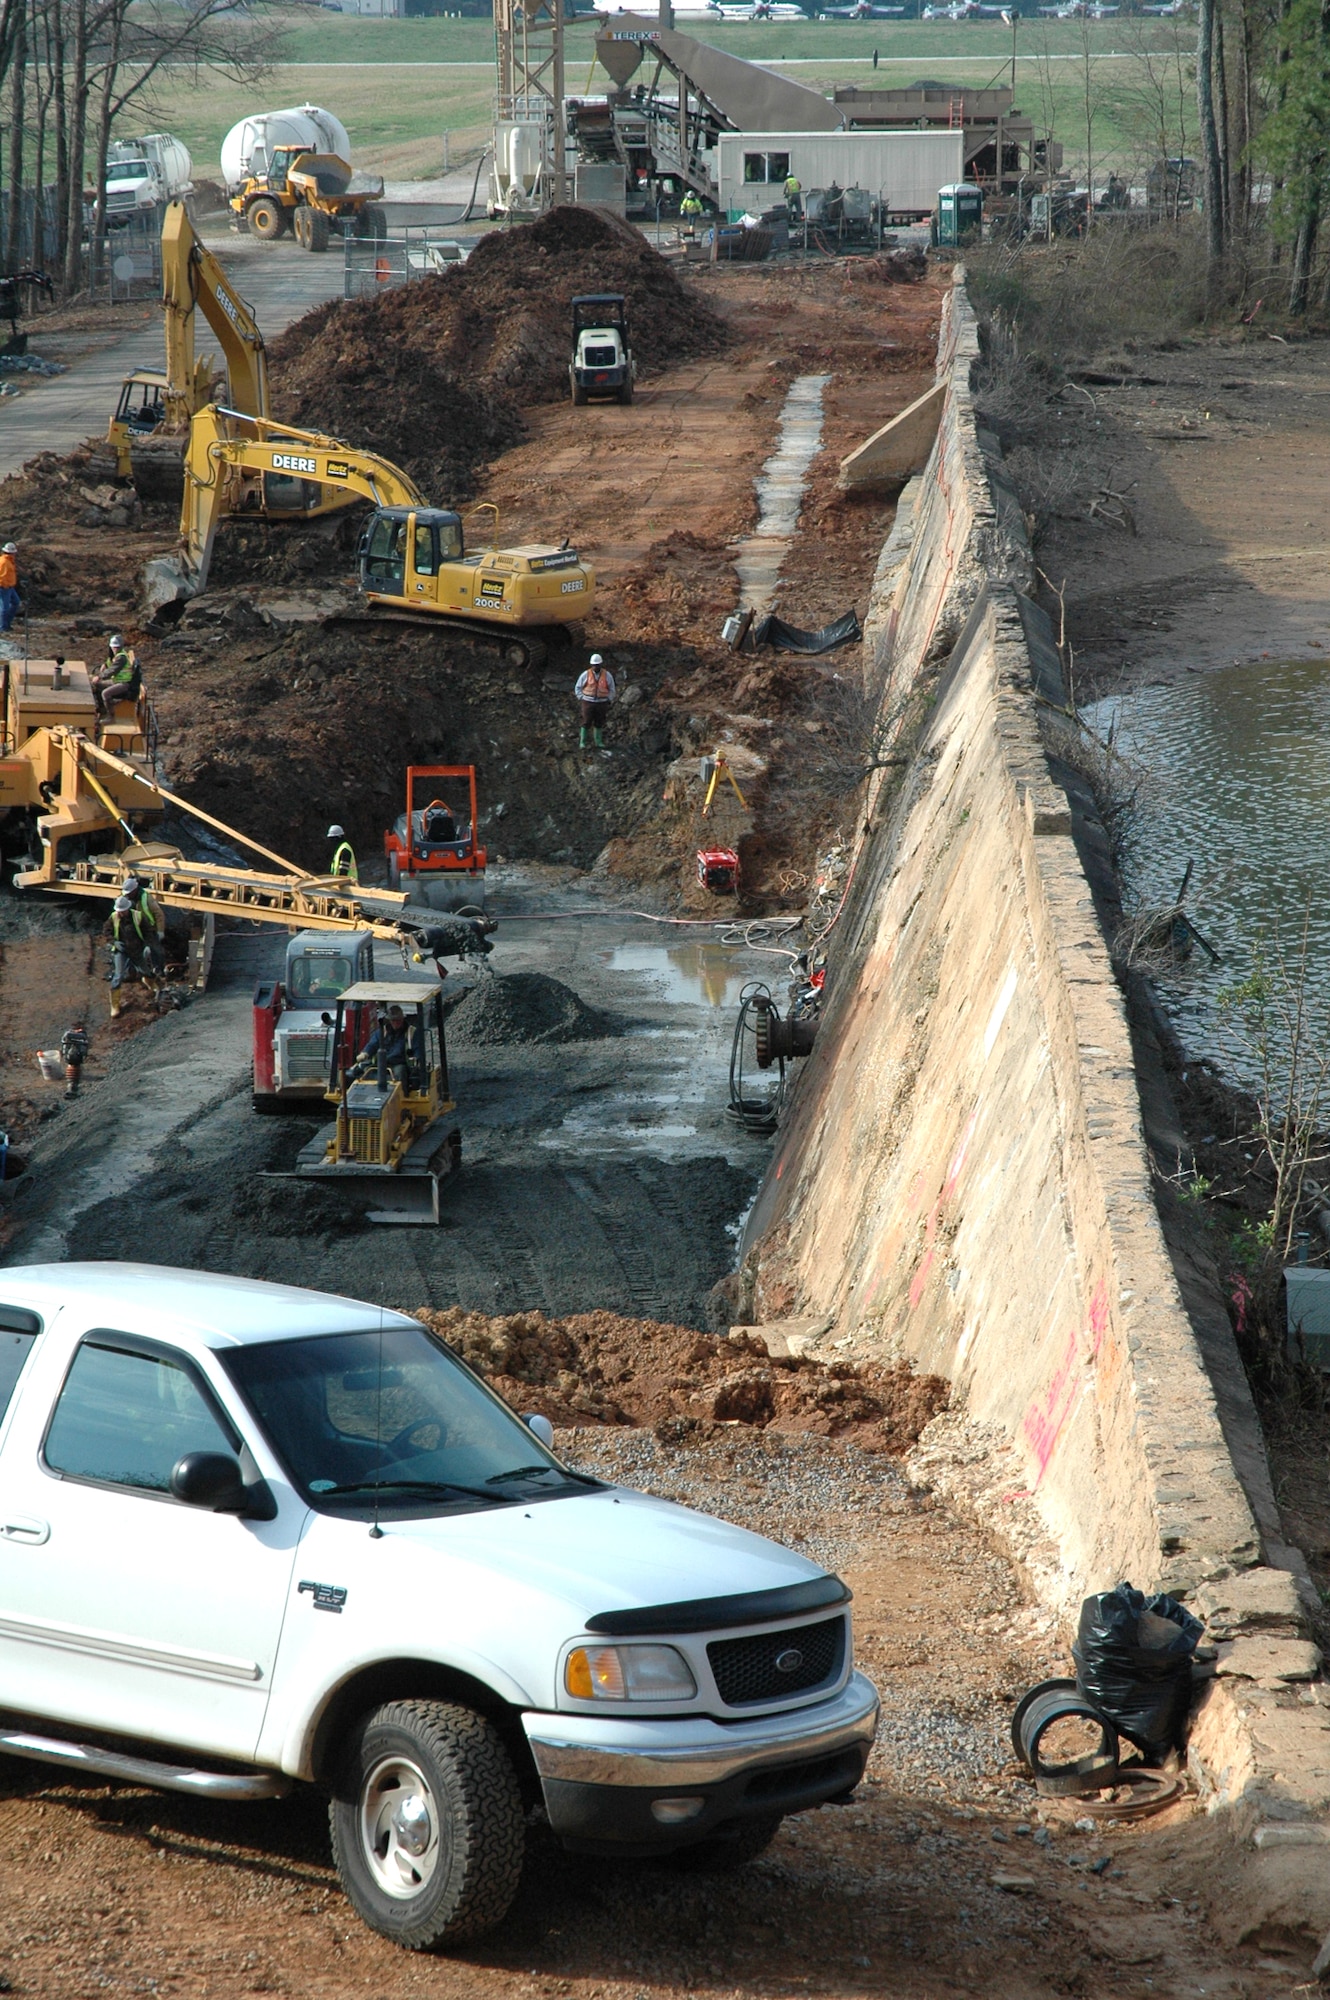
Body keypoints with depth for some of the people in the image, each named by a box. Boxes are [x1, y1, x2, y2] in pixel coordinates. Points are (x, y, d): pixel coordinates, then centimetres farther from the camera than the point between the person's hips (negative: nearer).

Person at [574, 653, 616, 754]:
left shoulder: (607, 675, -6)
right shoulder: (585, 675, -9)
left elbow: (611, 690, 5)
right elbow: (578, 688, 2)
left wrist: (608, 702, -1)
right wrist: (581, 700, -6)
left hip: (601, 703, 2)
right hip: (588, 703, -2)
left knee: (599, 724, 10)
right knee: (586, 723, -3)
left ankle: (598, 742, 24)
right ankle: (582, 743, 8)